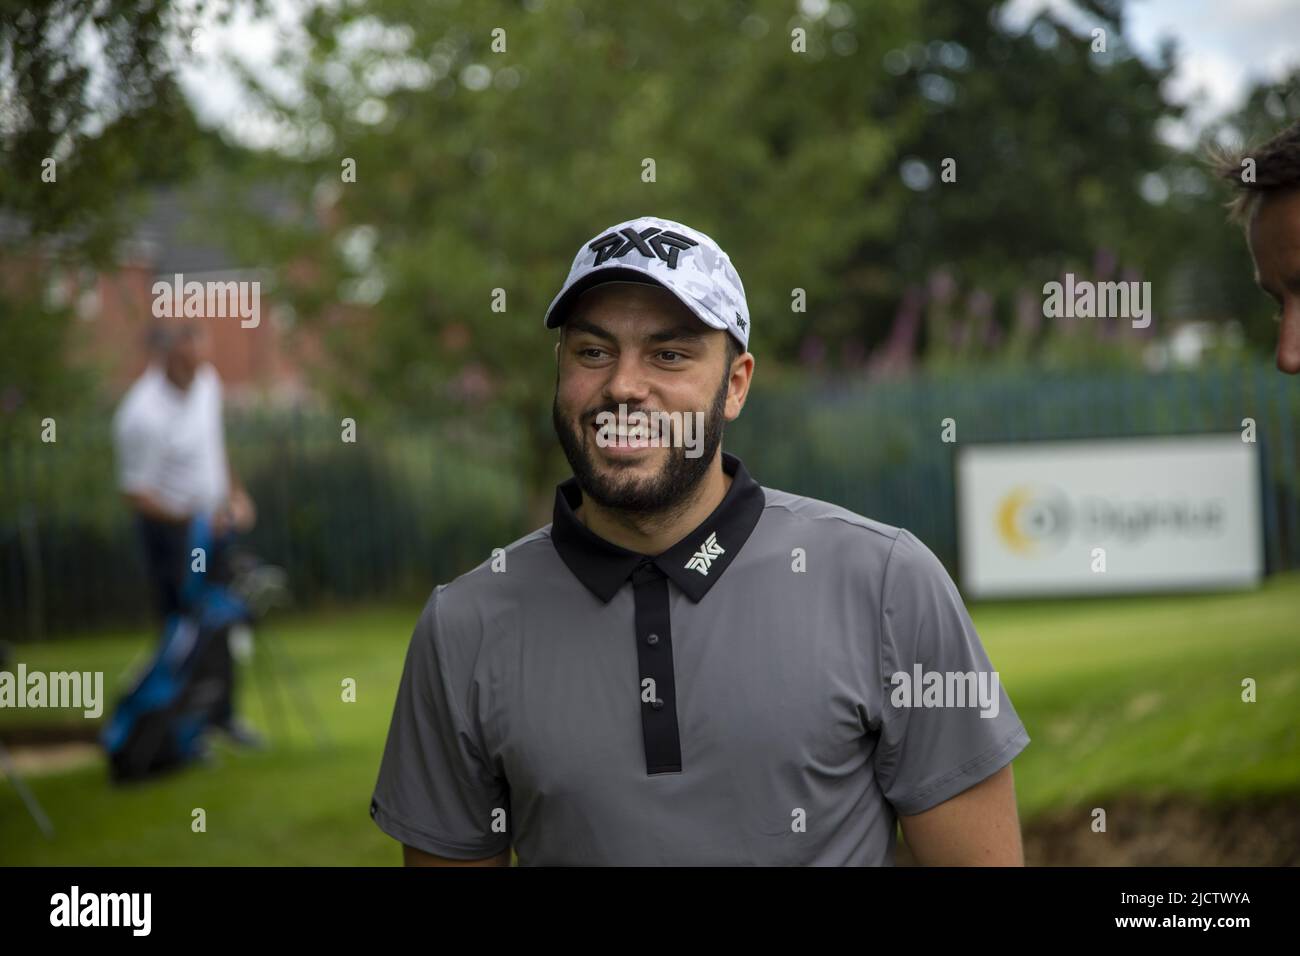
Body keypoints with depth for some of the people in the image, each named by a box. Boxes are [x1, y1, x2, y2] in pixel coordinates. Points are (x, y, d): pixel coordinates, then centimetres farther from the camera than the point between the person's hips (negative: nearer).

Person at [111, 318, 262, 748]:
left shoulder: (207, 381, -2)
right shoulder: (142, 414, -27)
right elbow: (135, 491, -22)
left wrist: (235, 492, 15)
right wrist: (194, 521, -25)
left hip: (215, 519, 7)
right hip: (172, 529, -7)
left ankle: (221, 713, 32)